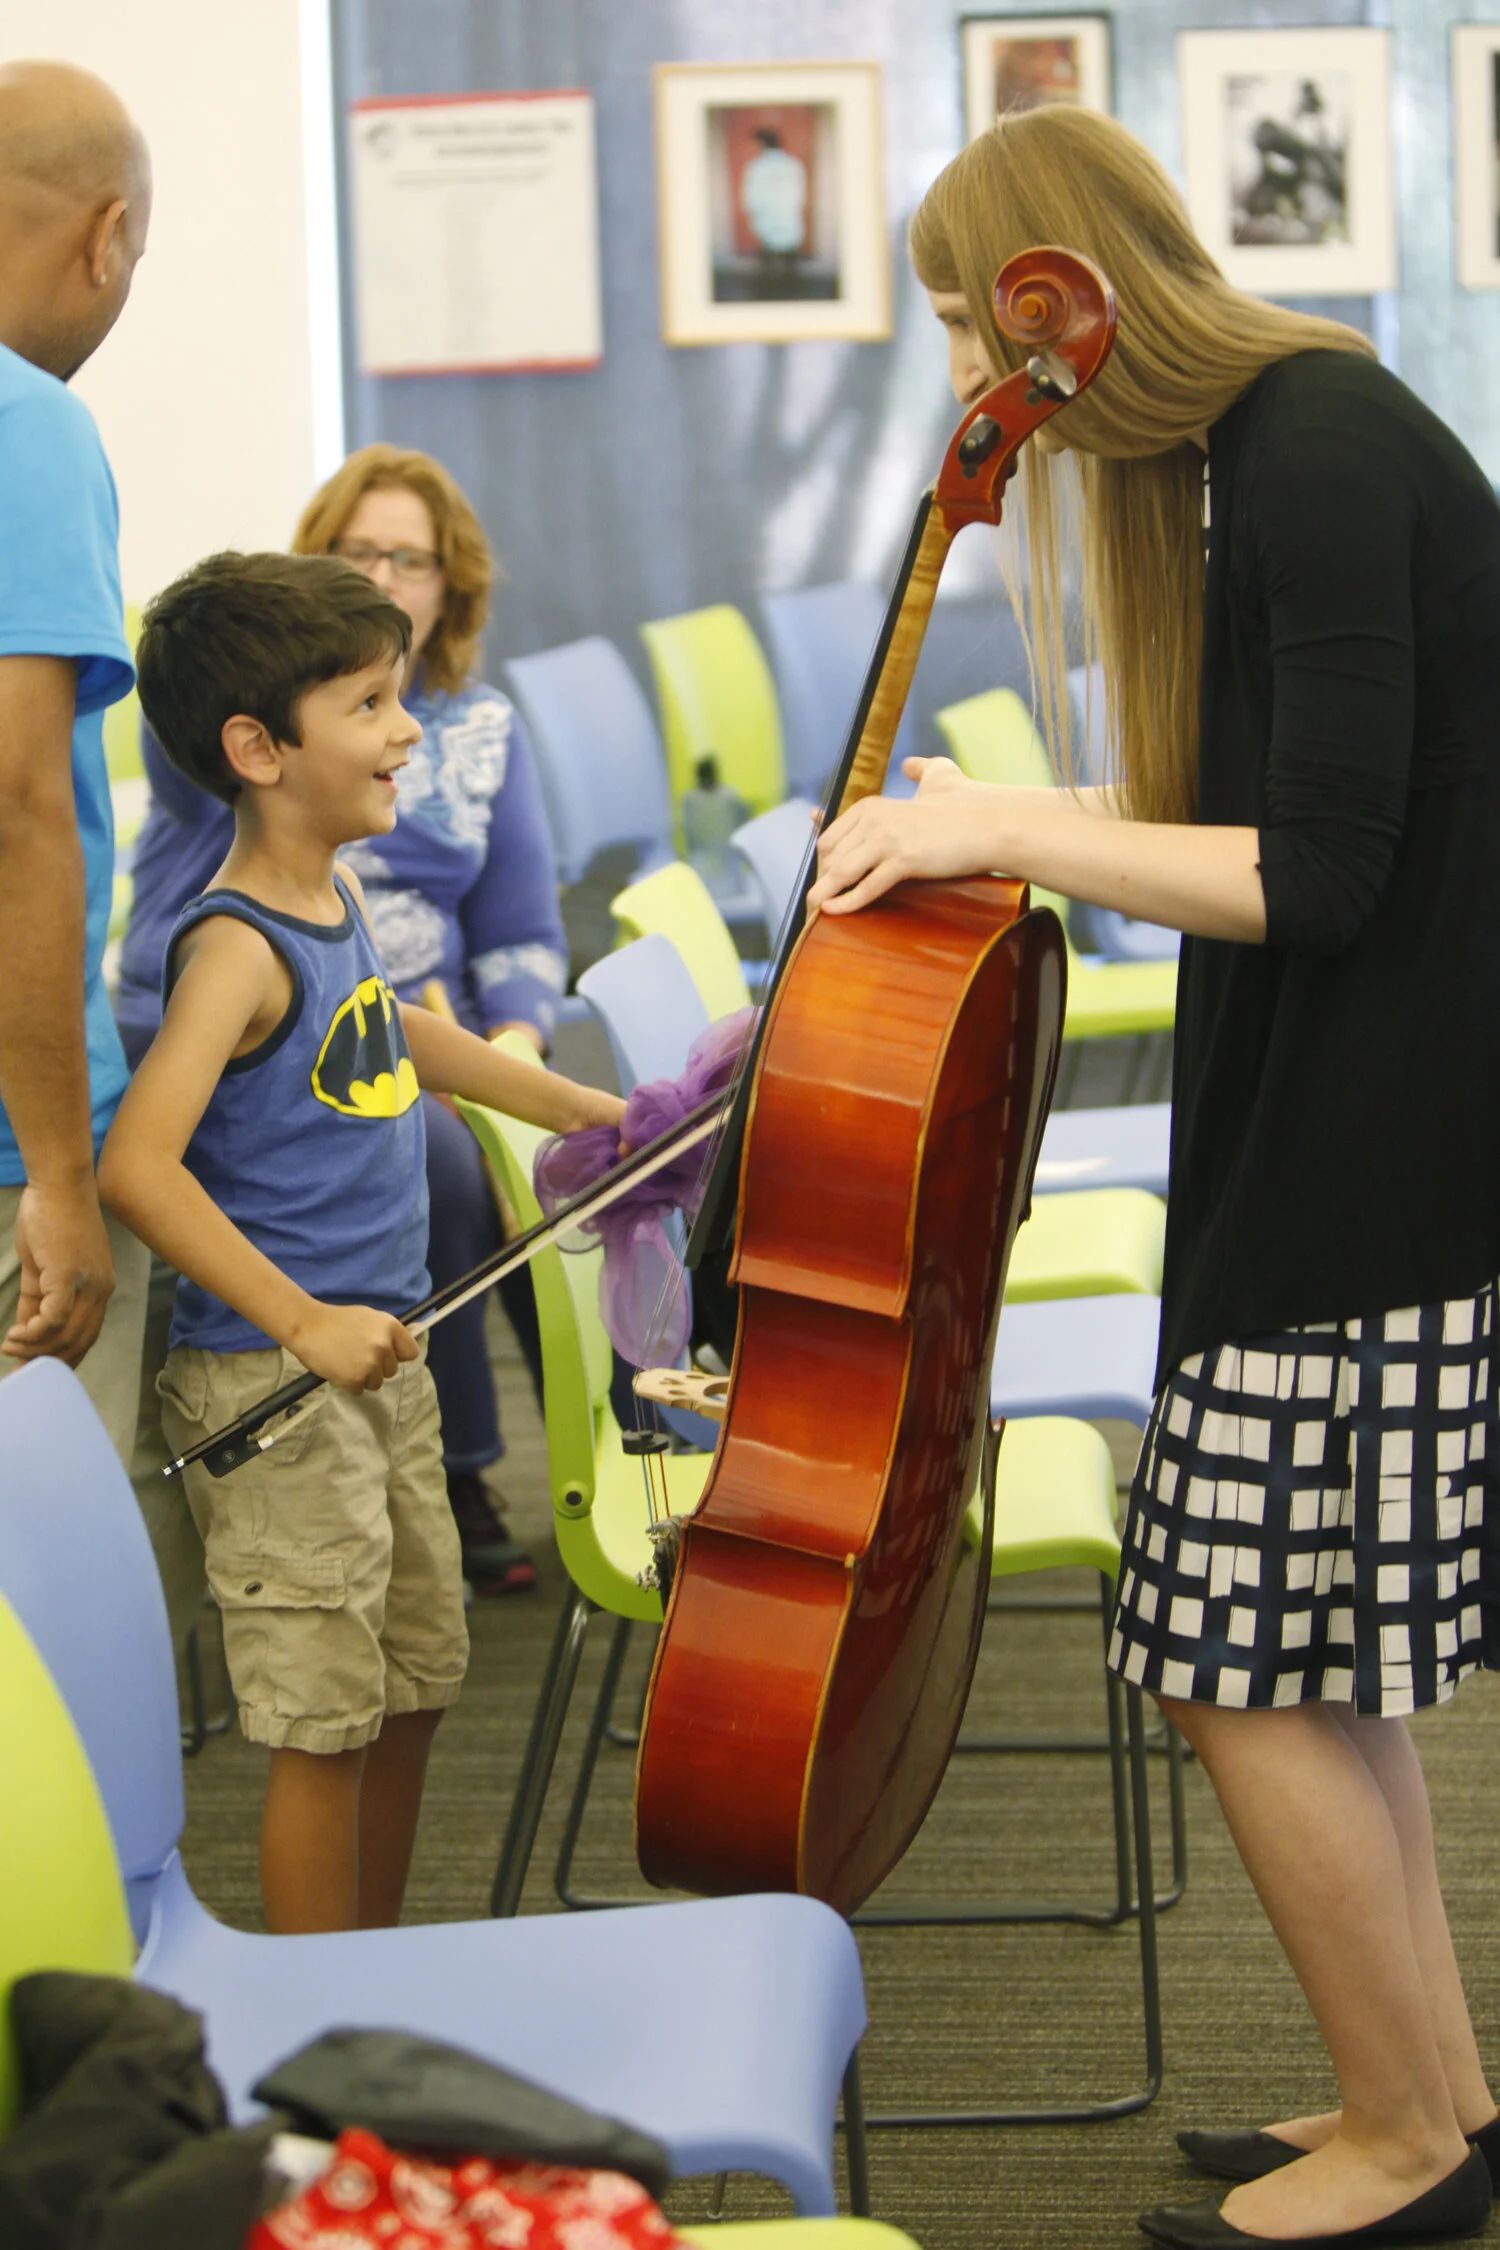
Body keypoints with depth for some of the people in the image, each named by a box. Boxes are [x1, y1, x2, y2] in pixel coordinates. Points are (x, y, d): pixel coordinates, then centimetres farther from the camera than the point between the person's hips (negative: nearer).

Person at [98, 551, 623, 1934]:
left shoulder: (338, 900, 8)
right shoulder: (236, 948, -20)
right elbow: (136, 1167, -30)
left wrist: (577, 1108, 36)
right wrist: (304, 1323, -30)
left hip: (381, 1356, 10)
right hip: (274, 1387, -10)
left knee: (418, 1680, 19)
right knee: (326, 1724, -2)